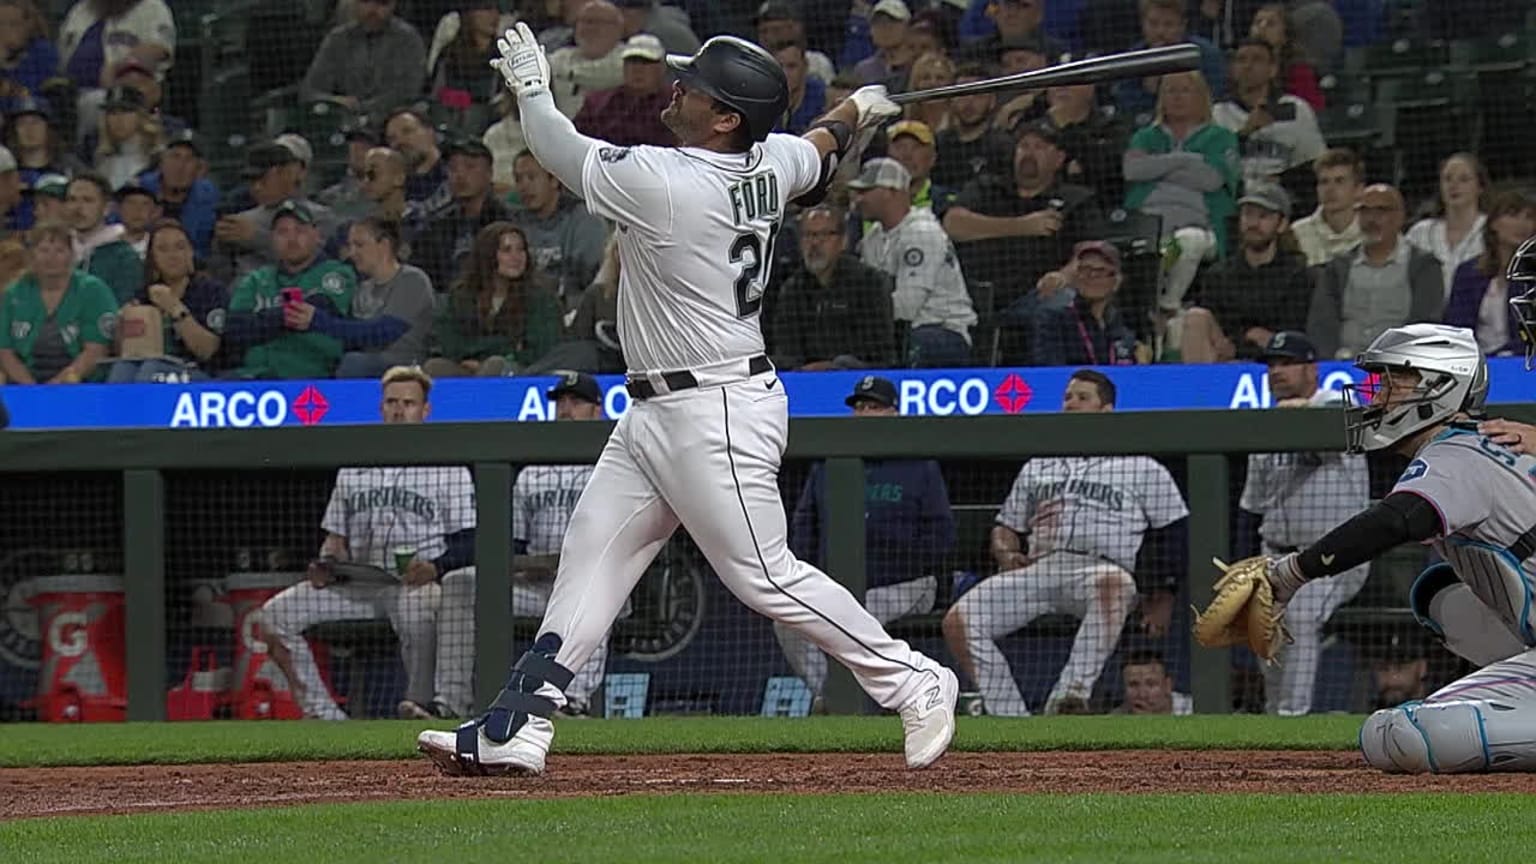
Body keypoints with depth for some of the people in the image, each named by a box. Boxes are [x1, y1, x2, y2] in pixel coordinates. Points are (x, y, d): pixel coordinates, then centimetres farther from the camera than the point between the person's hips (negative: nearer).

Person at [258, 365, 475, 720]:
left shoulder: (448, 470, 6)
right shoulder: (353, 468, 21)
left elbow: (469, 543, -1)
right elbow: (336, 537, 21)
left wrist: (435, 567, -21)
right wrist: (327, 565, -2)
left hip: (418, 583, -5)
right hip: (358, 585, 5)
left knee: (419, 613, -41)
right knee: (275, 615, -11)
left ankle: (421, 712, -27)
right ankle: (325, 717, -13)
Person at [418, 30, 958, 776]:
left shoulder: (662, 182, -23)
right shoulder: (771, 164, 1)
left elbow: (558, 150, -8)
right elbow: (823, 148, 25)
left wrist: (530, 86, 12)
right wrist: (858, 110, 48)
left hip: (717, 413, -10)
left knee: (764, 575, -5)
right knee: (592, 548, 7)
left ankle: (914, 684, 7)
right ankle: (518, 728, 6)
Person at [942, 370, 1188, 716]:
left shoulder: (1141, 468, 15)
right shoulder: (1037, 468, 29)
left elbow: (1172, 532, 11)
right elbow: (1006, 527, 28)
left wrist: (1162, 599, 2)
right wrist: (1005, 553, 4)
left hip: (1102, 567, -4)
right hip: (1038, 568, 4)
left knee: (1111, 583, -43)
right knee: (959, 620, -18)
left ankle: (1072, 694, -46)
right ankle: (1012, 722, -16)